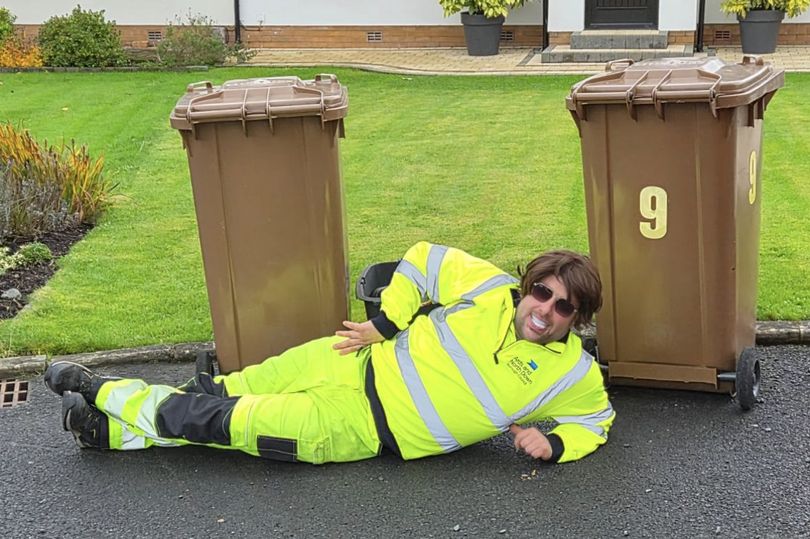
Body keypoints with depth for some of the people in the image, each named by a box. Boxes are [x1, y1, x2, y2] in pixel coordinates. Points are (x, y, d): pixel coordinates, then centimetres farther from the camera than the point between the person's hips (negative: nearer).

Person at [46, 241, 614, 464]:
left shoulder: (572, 376, -7)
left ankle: (104, 394, 15)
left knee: (226, 422, -4)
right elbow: (423, 260, 4)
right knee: (222, 393, 1)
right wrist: (385, 324, -2)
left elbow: (596, 420, 7)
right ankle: (108, 427, 22)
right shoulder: (492, 287, -6)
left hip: (364, 430, -1)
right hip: (361, 363, 2)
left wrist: (553, 442, -12)